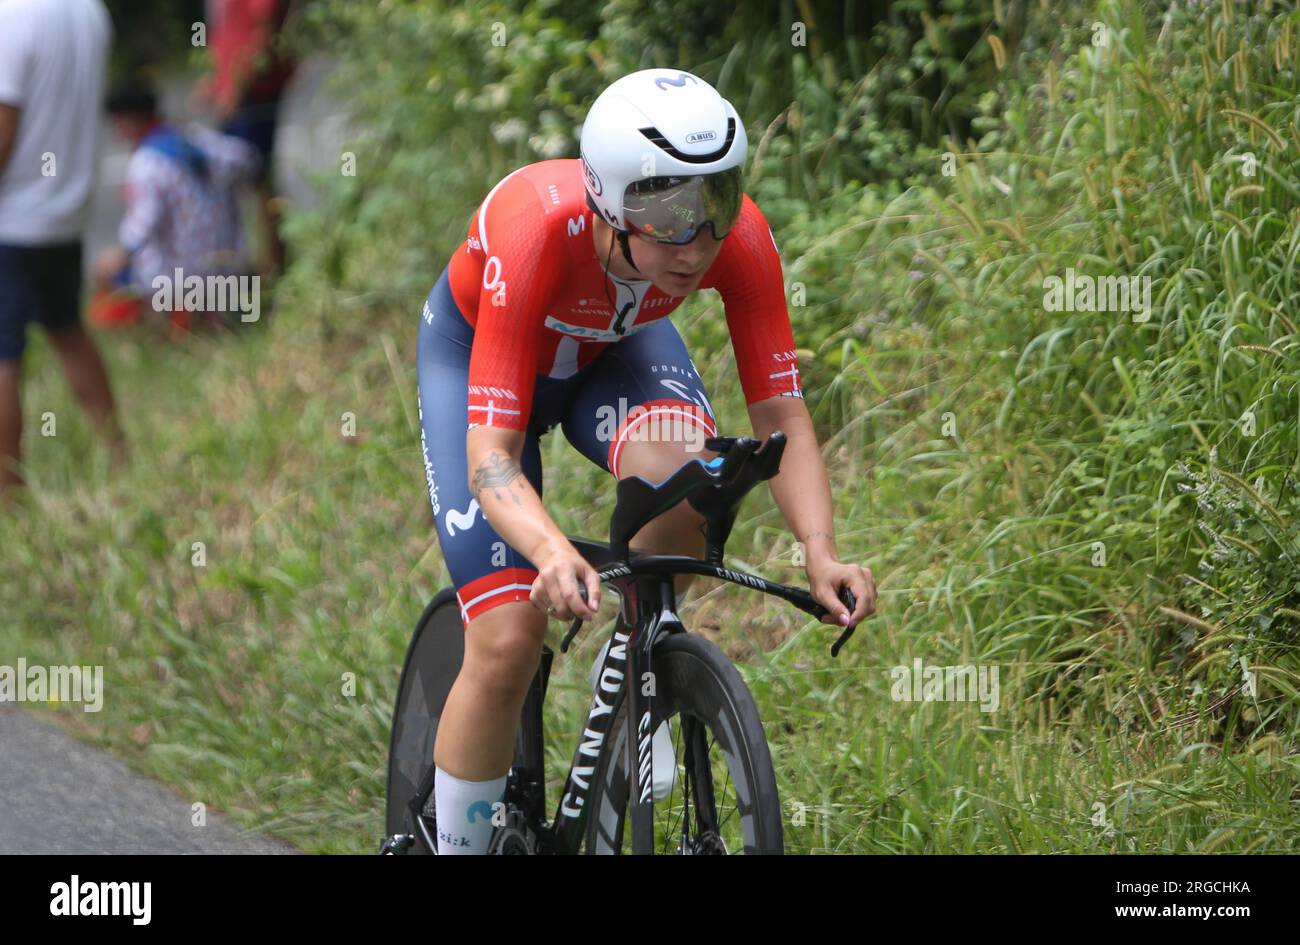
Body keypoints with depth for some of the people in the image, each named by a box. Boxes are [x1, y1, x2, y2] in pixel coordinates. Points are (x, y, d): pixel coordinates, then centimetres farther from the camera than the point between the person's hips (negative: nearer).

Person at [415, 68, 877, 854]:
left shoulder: (739, 238, -33)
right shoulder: (536, 235, -41)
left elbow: (782, 415, -27)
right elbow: (491, 462, -42)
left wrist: (821, 549, -45)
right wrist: (554, 554, -62)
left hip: (614, 346, 2)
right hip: (478, 351, -2)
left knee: (684, 473, -33)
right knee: (509, 644, -15)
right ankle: (457, 843, 7)